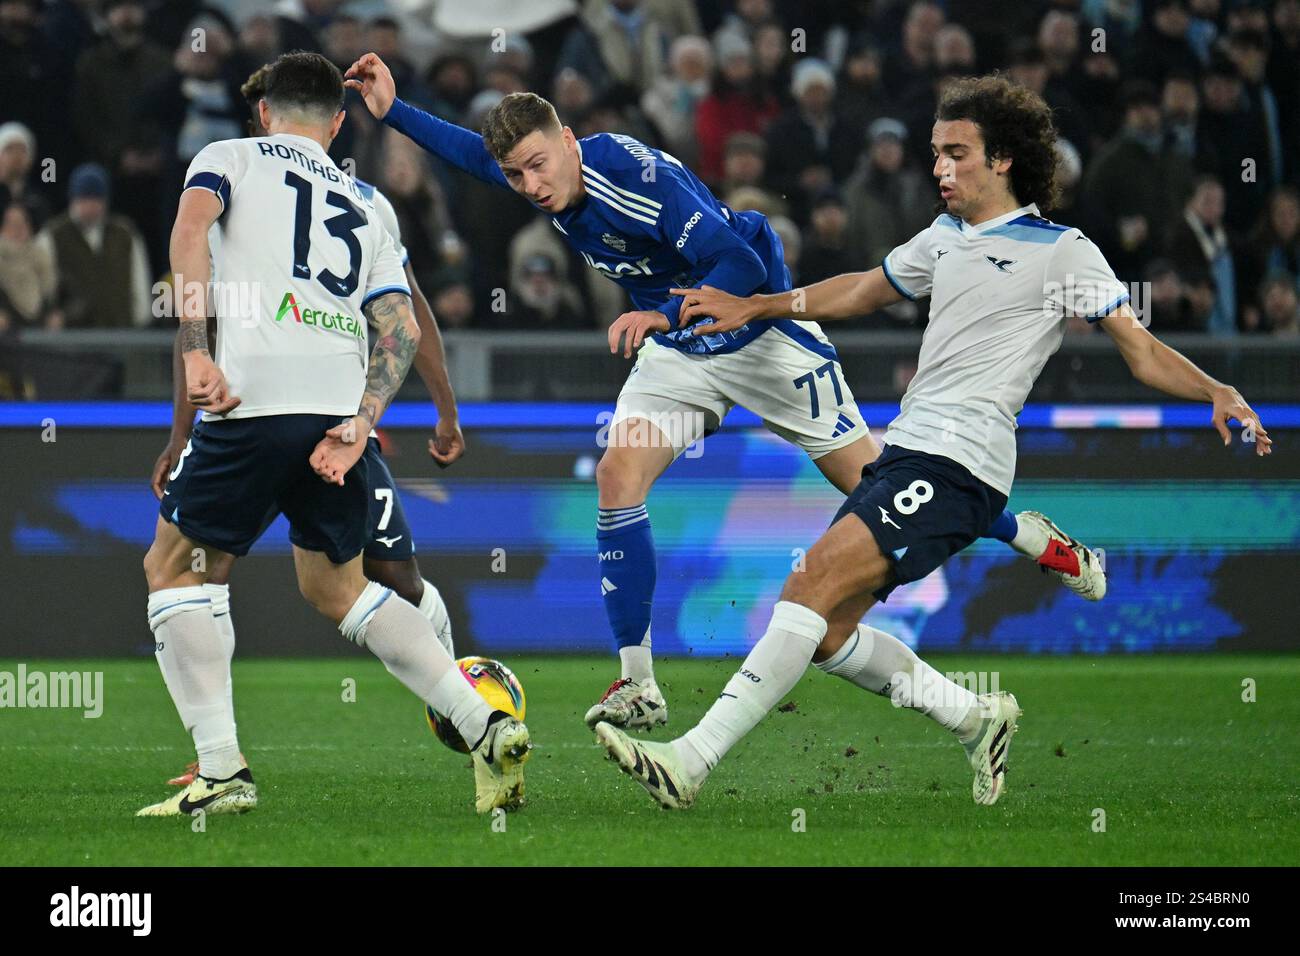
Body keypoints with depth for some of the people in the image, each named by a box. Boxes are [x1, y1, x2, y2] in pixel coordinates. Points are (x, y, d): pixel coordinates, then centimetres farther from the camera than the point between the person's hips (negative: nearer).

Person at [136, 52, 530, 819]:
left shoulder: (231, 157, 14)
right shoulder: (364, 207, 25)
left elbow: (191, 227, -8)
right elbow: (403, 329, 12)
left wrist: (195, 352, -15)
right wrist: (360, 425, 3)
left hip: (254, 408, -5)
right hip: (339, 415, 5)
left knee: (172, 570, 12)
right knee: (337, 586, 23)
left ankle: (222, 772, -2)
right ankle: (488, 729, 10)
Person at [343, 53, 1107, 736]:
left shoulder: (633, 174, -31)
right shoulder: (542, 178, -9)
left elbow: (742, 264, -34)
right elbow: (473, 150, 13)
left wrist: (665, 315, -45)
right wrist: (392, 110, 4)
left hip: (761, 332, -7)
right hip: (678, 348, 7)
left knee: (870, 479, 0)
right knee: (619, 475, -12)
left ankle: (1038, 540, 22)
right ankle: (638, 686, -8)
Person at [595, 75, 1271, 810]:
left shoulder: (1062, 252, 0)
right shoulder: (946, 238, 21)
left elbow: (1143, 353, -1)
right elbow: (864, 291, 37)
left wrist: (1218, 392, -19)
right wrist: (753, 307, 38)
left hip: (958, 466, -8)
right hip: (905, 454, 8)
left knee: (819, 579, -23)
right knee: (825, 635, 0)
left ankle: (692, 761, -30)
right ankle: (976, 719, 17)